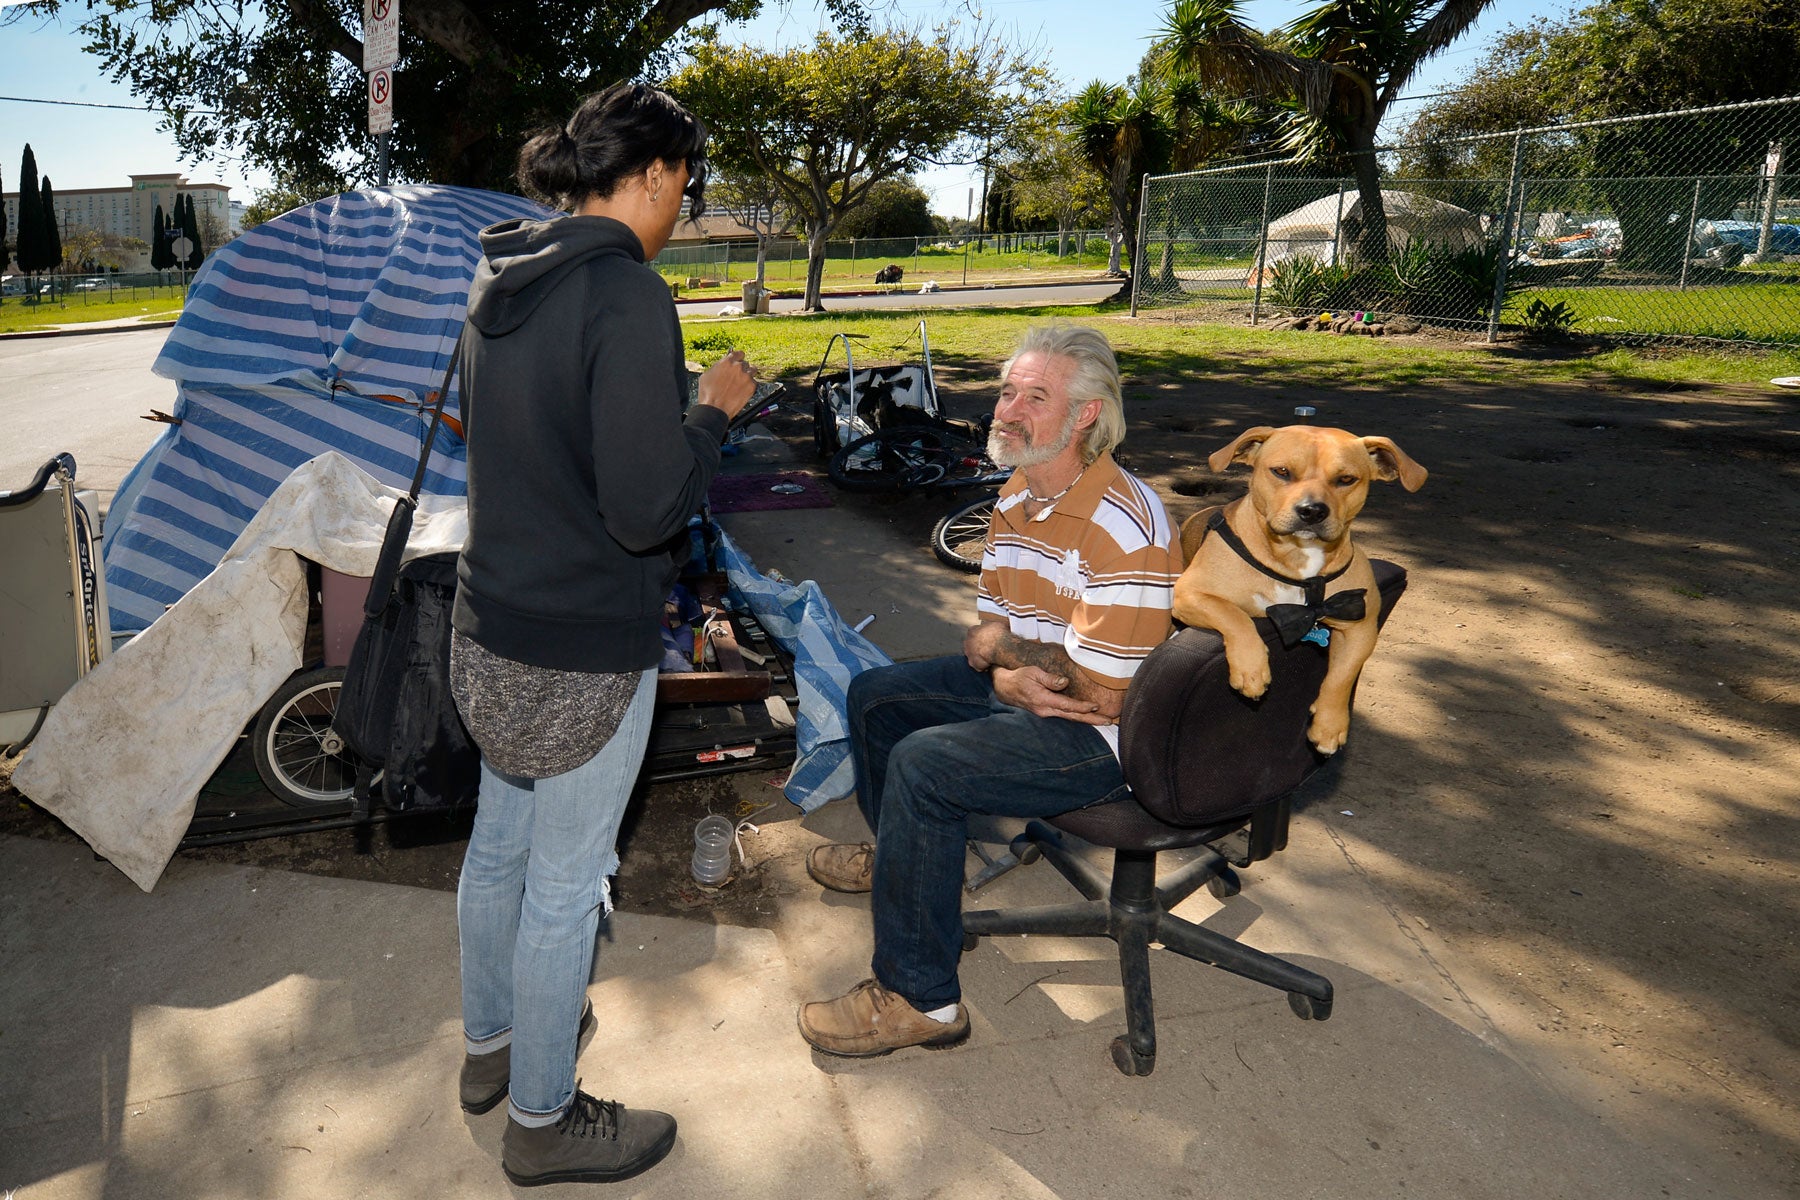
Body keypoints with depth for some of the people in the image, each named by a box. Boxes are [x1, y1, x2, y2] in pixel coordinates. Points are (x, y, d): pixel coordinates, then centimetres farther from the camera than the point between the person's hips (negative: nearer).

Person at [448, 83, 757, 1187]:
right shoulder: (626, 294, -21)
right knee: (565, 887, 9)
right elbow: (646, 508, -24)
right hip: (586, 654, -9)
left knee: (499, 846, 24)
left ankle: (491, 1045, 47)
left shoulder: (501, 280, 6)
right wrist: (713, 411, -9)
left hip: (490, 633, 9)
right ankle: (543, 1120, 30)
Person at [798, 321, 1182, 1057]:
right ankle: (902, 858, 40)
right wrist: (1009, 673, -19)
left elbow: (1101, 694, -28)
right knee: (874, 697, 15)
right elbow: (984, 635, 6)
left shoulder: (1124, 531, -28)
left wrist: (1000, 647, -13)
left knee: (924, 763, -27)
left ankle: (921, 1000, -12)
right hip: (1023, 693, 10)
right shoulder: (1016, 497, 2)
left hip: (1105, 739, -10)